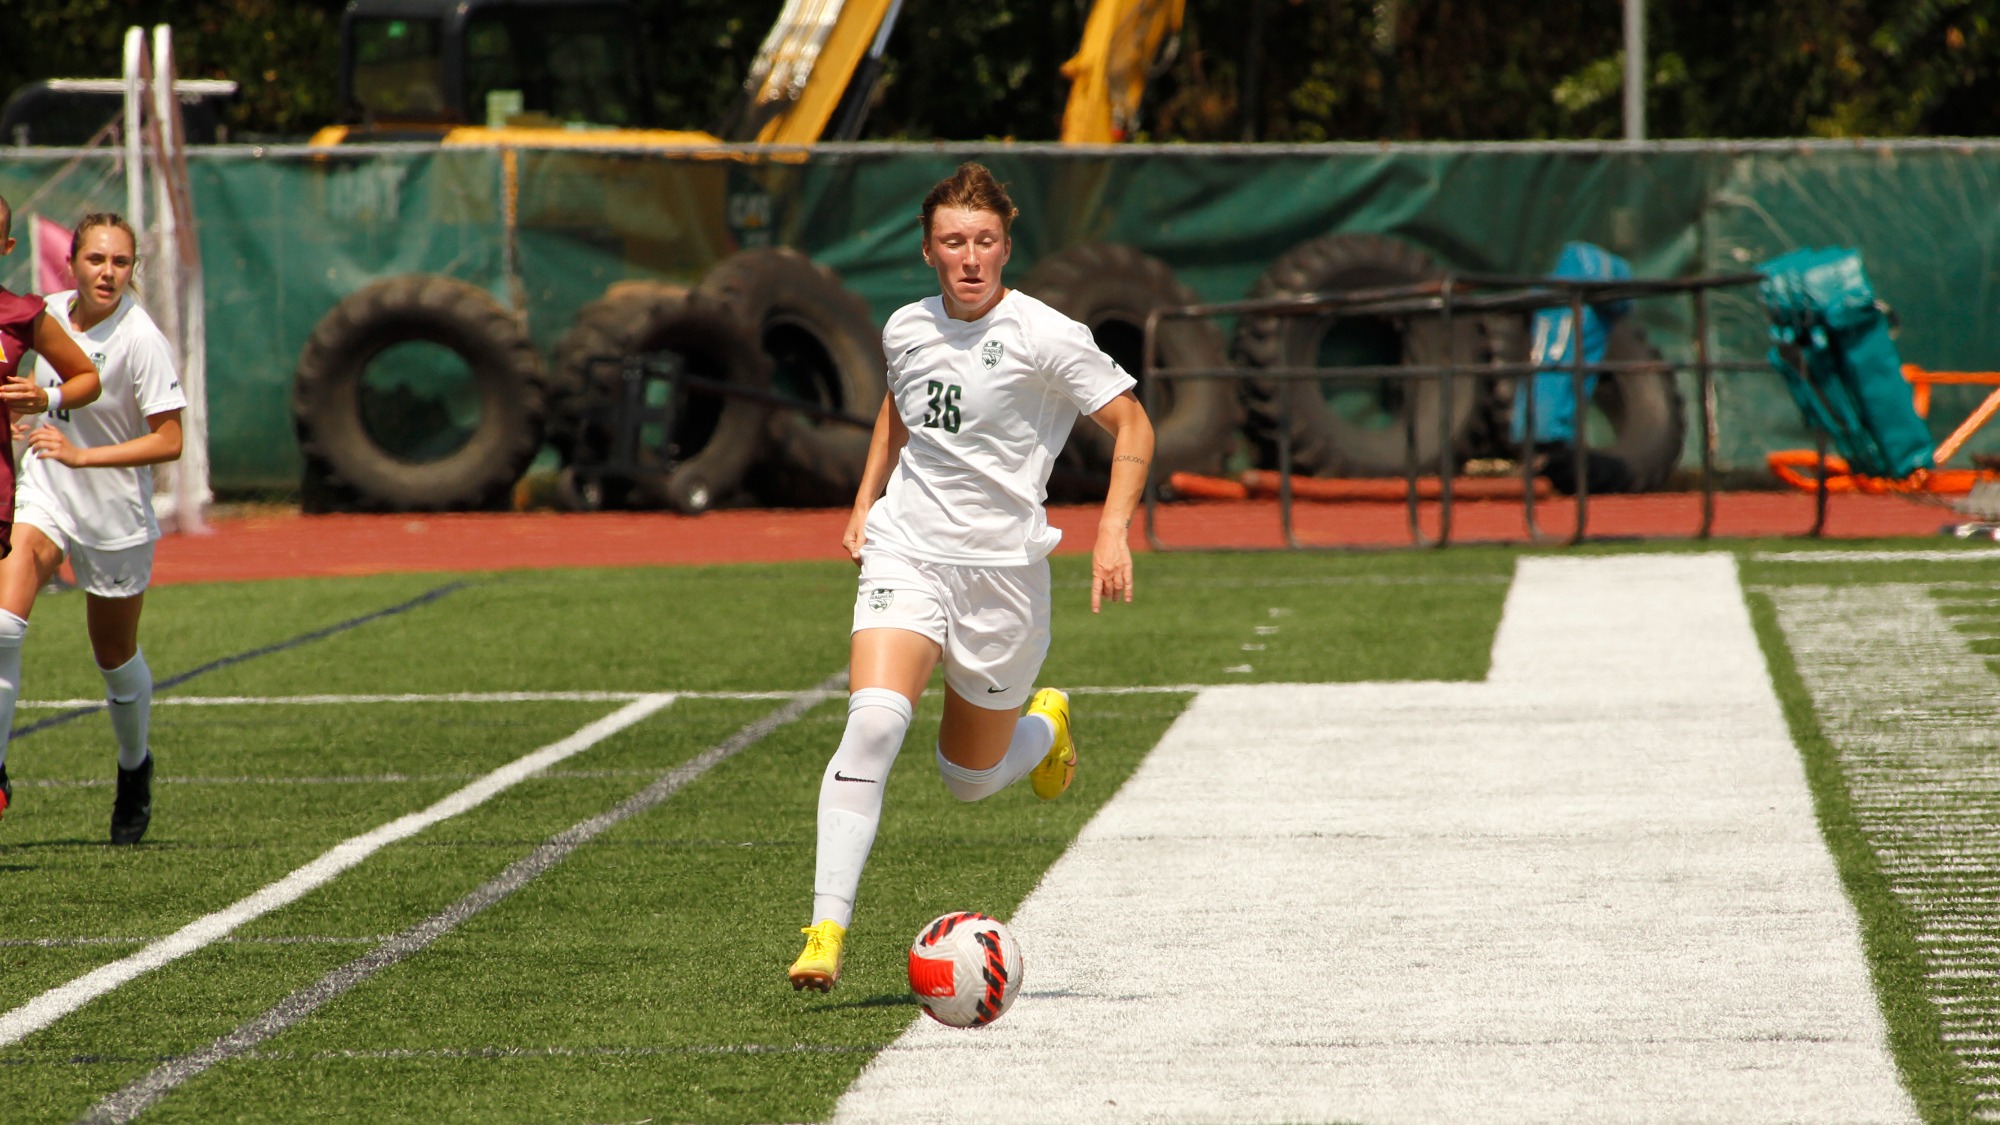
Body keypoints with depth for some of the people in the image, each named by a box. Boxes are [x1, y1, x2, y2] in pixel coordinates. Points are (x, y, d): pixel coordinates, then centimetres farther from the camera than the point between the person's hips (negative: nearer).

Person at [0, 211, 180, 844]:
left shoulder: (139, 338, -19)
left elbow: (169, 441, -21)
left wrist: (81, 455, -27)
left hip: (116, 514, -3)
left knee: (114, 656, 14)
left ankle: (134, 768, 41)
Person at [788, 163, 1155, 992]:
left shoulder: (1043, 336, -10)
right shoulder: (906, 330, 5)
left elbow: (1131, 425, -5)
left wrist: (1114, 532, -16)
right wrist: (865, 502, 20)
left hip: (1003, 568, -2)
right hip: (906, 551, 2)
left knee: (971, 778, 10)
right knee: (874, 720, -24)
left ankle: (1045, 724, 47)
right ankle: (827, 929, -25)